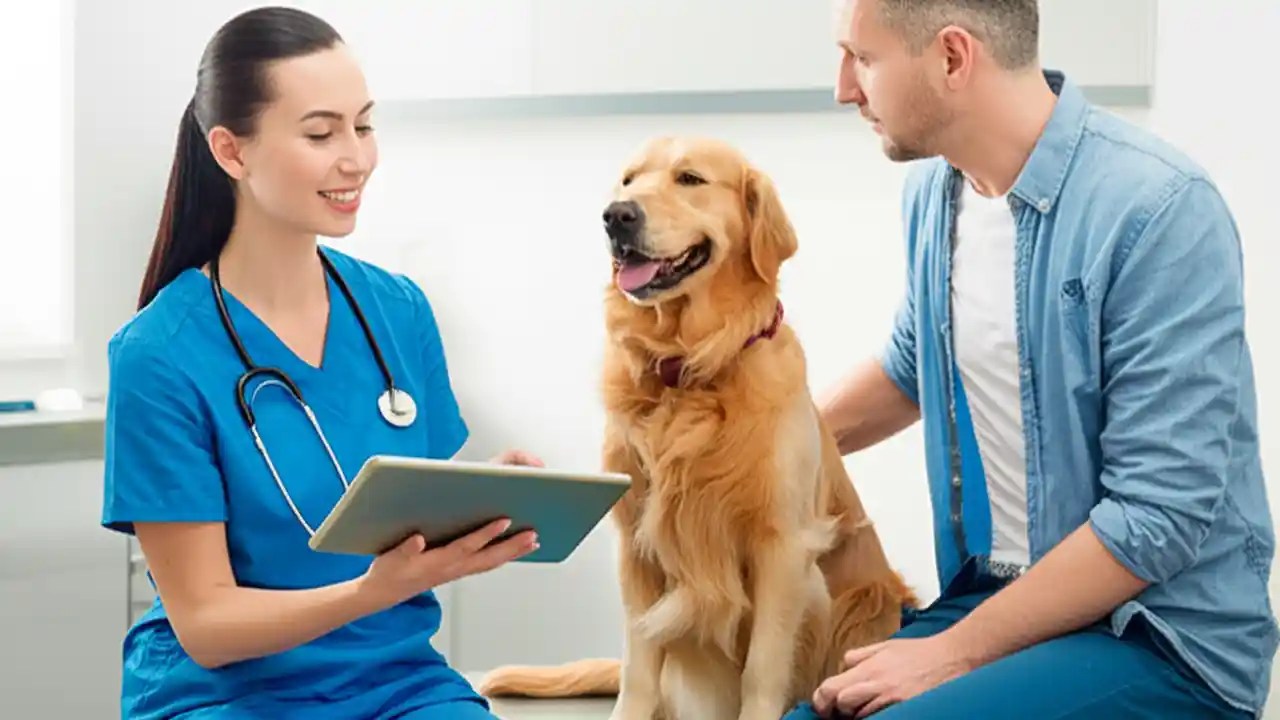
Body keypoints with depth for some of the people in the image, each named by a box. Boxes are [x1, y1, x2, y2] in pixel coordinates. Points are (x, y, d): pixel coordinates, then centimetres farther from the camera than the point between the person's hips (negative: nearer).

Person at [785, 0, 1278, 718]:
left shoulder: (1161, 209, -20)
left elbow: (1161, 513, -21)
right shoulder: (933, 188, 3)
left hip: (1166, 635, -6)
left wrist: (953, 653, -17)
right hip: (991, 597, 6)